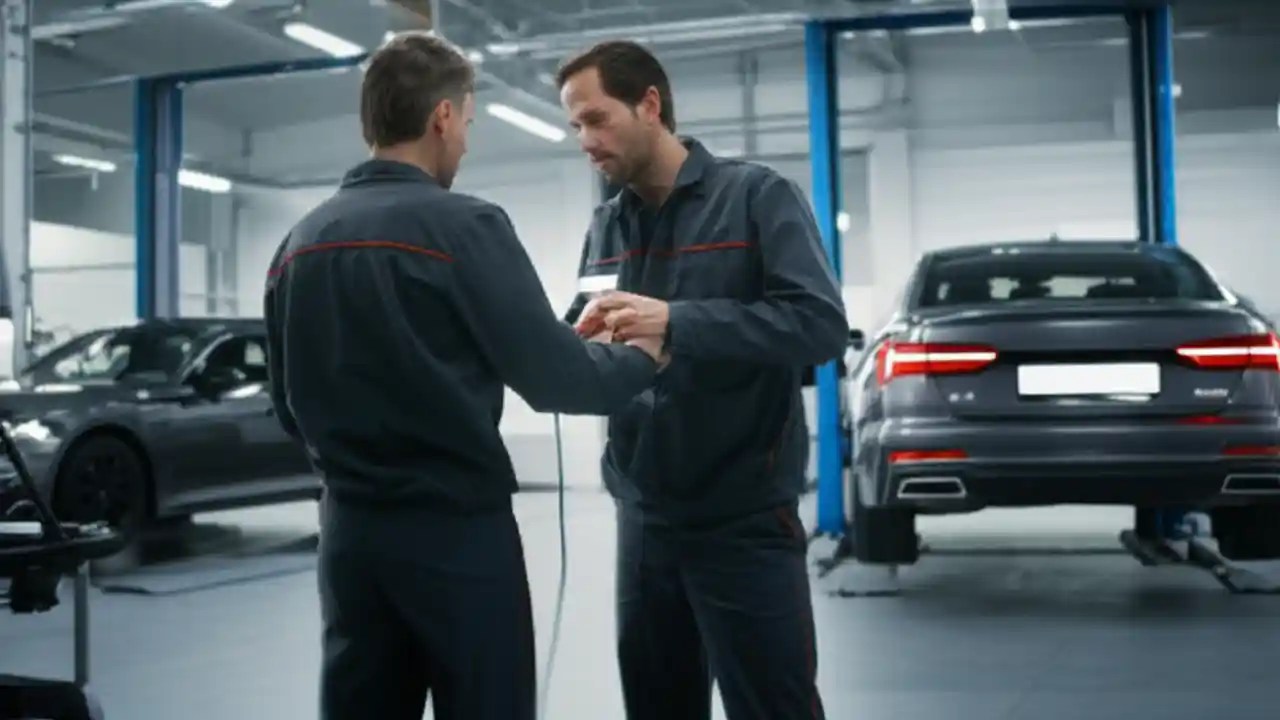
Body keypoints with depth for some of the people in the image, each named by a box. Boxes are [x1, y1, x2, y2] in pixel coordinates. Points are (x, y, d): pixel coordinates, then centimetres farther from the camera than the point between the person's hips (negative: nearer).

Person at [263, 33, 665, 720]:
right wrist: (640, 357, 4)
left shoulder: (297, 241, 7)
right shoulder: (462, 225, -12)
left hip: (348, 530, 6)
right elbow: (550, 375, -13)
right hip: (456, 528, -6)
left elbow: (288, 405, 13)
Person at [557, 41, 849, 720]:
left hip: (745, 519, -5)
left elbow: (822, 325, -17)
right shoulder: (605, 226, 10)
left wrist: (675, 321, -25)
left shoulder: (758, 195, -6)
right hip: (643, 517, 6)